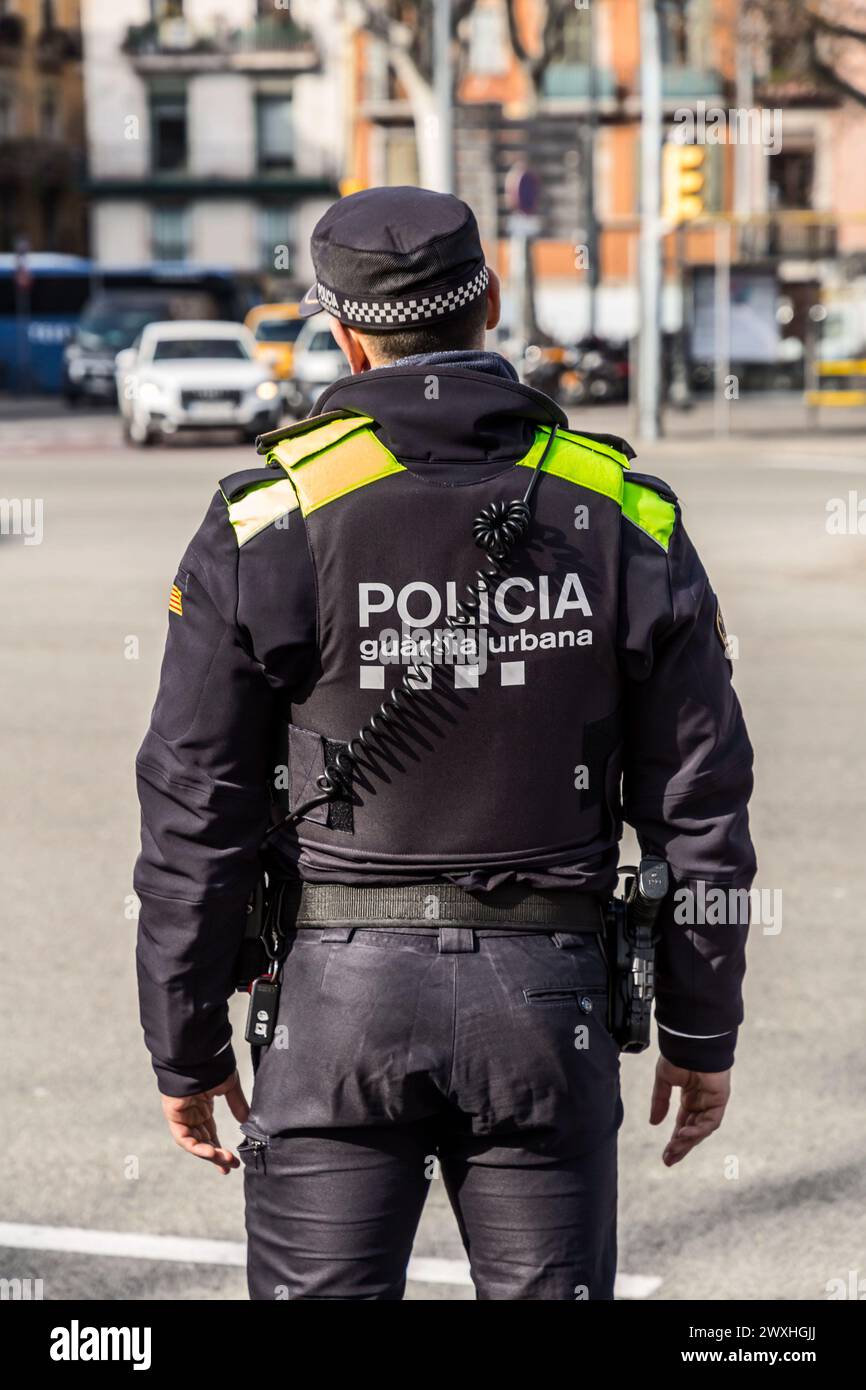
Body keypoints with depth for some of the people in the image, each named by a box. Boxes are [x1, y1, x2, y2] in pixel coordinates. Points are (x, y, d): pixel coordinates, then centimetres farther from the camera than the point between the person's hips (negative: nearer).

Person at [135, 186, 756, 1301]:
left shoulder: (270, 518, -7)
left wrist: (186, 1047, 4)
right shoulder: (625, 516, -1)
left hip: (342, 995, -2)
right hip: (546, 996, 2)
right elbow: (699, 804, 2)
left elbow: (195, 812, -5)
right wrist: (701, 1032, 12)